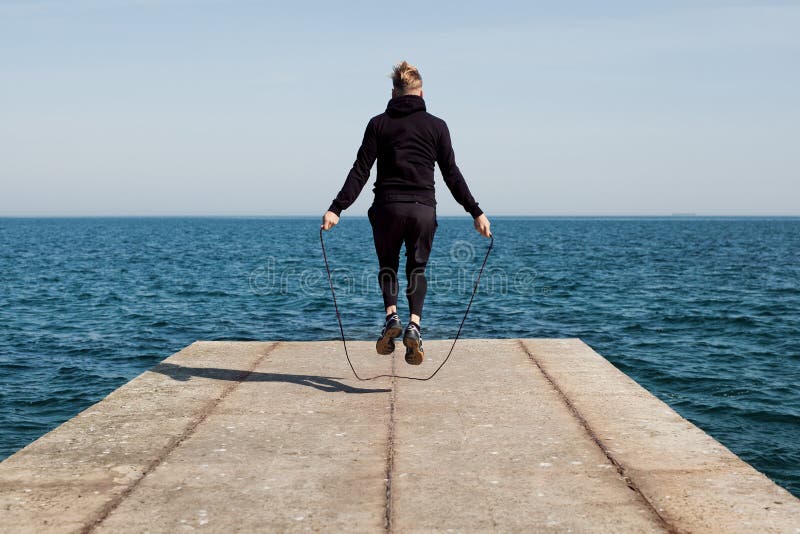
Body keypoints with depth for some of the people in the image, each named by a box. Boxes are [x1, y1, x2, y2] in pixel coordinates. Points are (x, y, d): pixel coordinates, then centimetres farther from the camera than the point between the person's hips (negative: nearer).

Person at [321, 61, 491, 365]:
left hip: (387, 206, 0)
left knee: (387, 265, 18)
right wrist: (476, 213, 6)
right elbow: (452, 175, 3)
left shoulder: (379, 124, 6)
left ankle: (391, 316, -7)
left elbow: (360, 171, -1)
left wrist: (336, 209, -2)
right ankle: (414, 325, -9)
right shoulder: (436, 125, 7)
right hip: (423, 208, 0)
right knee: (417, 268, 14)